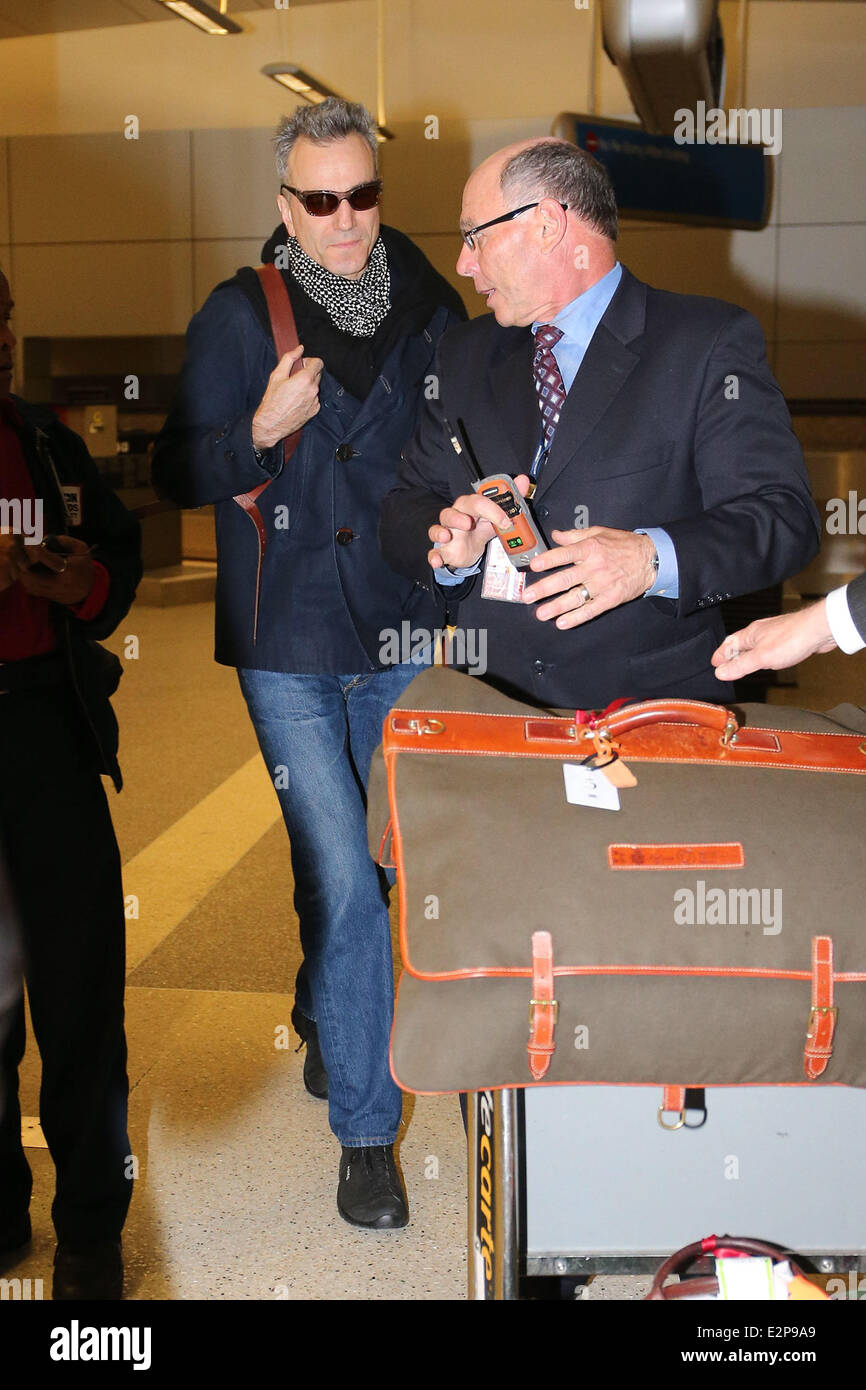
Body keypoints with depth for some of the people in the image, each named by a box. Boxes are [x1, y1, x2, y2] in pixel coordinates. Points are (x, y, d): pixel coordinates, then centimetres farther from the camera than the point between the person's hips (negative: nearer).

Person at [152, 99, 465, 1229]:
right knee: (342, 879, -6)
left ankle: (321, 1011, 47)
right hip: (289, 643, -3)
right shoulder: (240, 317, -5)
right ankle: (365, 1126, 7)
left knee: (349, 865, 18)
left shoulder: (431, 307, 4)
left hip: (401, 634, 4)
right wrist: (260, 431, -22)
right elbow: (179, 475, -4)